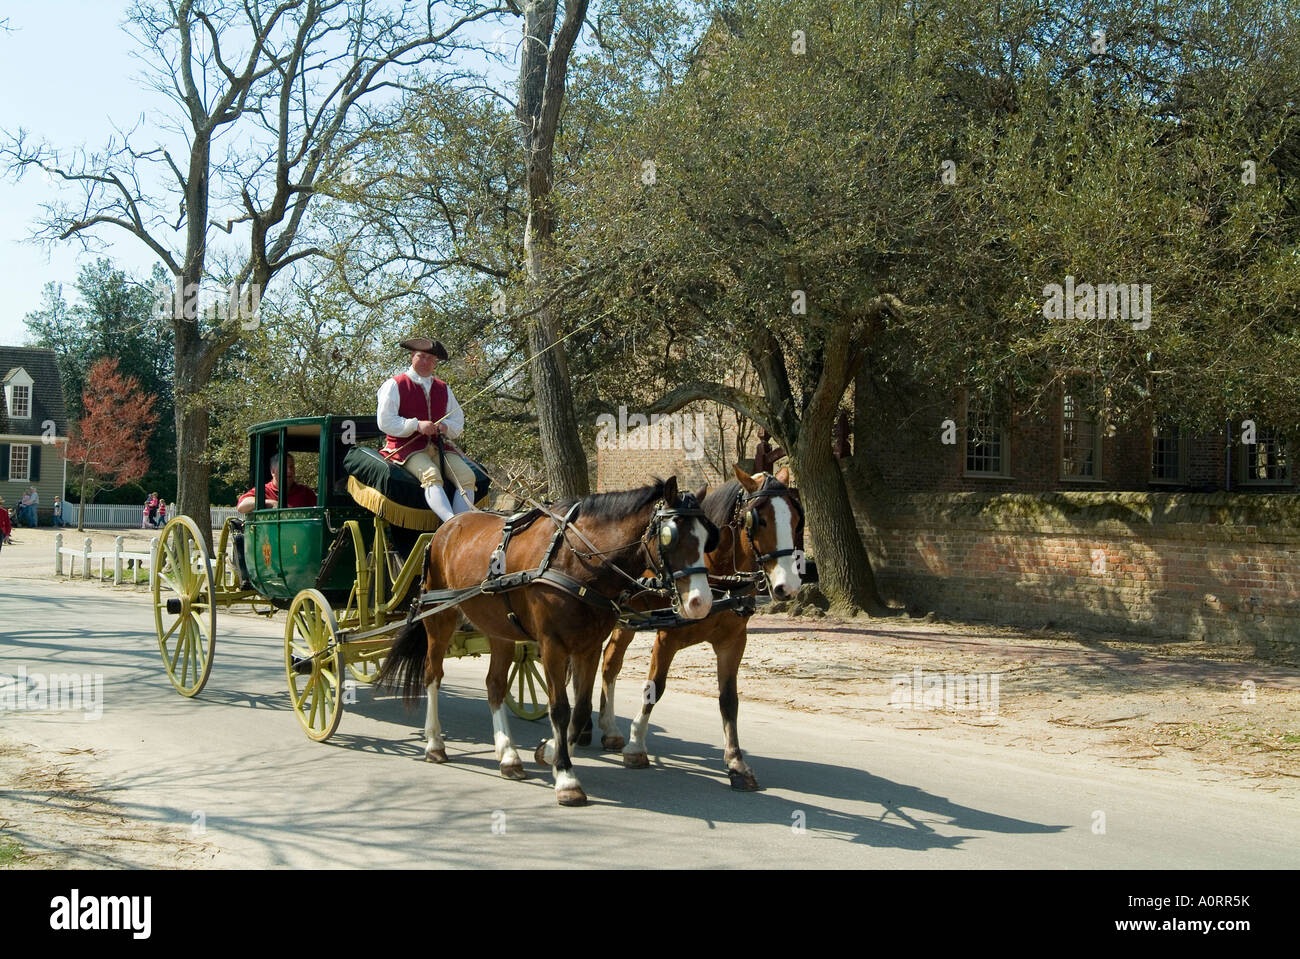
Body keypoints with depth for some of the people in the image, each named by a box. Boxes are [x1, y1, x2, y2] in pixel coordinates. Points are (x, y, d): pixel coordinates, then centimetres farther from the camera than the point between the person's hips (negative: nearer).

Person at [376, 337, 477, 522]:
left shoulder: (444, 389, 21)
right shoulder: (394, 385, 5)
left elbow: (458, 422, 21)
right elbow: (385, 422, -5)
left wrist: (445, 426, -4)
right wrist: (417, 425, -18)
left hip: (439, 446, 5)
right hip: (407, 447, -5)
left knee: (467, 475, -22)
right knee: (431, 475, -35)